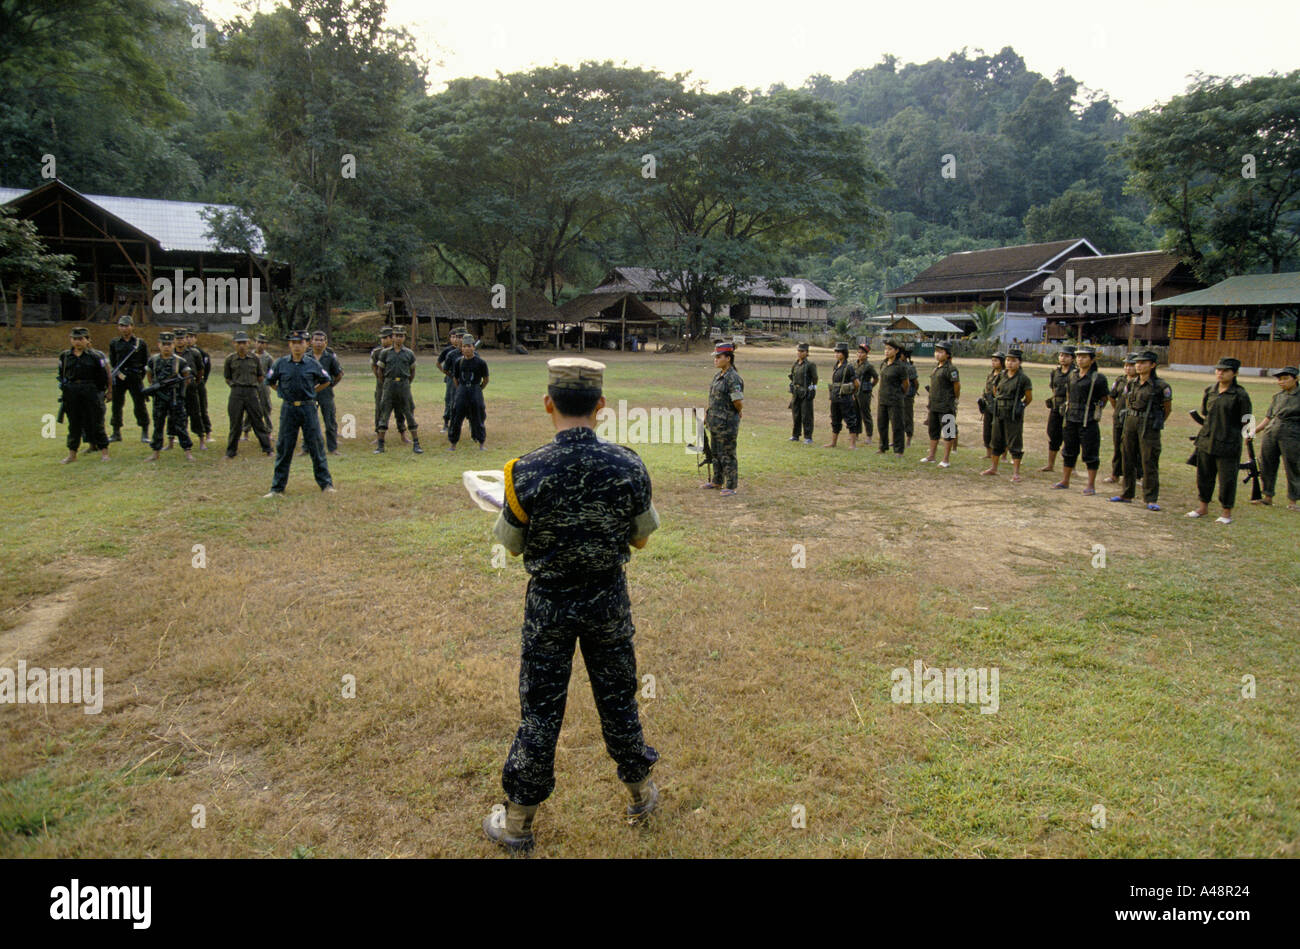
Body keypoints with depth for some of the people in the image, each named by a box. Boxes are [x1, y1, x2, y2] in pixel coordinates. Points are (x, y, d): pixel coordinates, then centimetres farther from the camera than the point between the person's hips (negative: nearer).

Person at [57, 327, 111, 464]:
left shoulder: (95, 355, -2)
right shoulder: (65, 356, 8)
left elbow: (104, 375, 0)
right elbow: (61, 374, 18)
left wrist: (109, 390, 0)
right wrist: (63, 388, 12)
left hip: (91, 392, -4)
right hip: (71, 393, 4)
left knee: (96, 422, -1)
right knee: (73, 423, 10)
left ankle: (104, 452, 6)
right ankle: (72, 453, 18)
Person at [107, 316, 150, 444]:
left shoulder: (141, 343, 3)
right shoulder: (114, 343, 9)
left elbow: (146, 362, 6)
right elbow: (112, 362, 13)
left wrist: (140, 376, 0)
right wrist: (118, 372, -1)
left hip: (135, 378, -2)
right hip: (119, 377, 3)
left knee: (140, 404, -5)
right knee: (117, 404, 6)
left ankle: (145, 433, 4)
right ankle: (116, 433, 17)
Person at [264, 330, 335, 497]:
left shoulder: (312, 364, 1)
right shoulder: (280, 363, 2)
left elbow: (326, 381, 16)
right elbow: (270, 381, 15)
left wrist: (311, 391, 10)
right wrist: (283, 392, 9)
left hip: (308, 408, 0)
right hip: (288, 409, 1)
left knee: (316, 447, 3)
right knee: (283, 449, 4)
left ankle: (326, 483, 13)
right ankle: (277, 488, 11)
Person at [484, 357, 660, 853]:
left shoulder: (527, 472, -20)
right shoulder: (629, 465, -14)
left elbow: (511, 543, -5)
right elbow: (640, 538, 0)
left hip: (550, 604, -1)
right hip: (609, 599, 2)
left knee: (540, 710, 11)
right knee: (618, 698, 20)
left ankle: (518, 822, 25)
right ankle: (641, 791, 38)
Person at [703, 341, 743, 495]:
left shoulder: (733, 378, -18)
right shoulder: (718, 376, 11)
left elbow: (739, 403, -20)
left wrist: (736, 415, -3)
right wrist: (708, 414, 12)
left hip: (727, 423, -9)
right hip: (715, 422, 9)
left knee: (727, 455, -1)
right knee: (716, 453, 19)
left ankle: (731, 486, 8)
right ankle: (717, 481, 33)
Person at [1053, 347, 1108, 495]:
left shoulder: (1098, 378, -7)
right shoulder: (1072, 375, 8)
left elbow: (1104, 399, 1)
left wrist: (1095, 411, 2)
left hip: (1088, 422, -6)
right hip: (1071, 420, 6)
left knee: (1090, 454, 0)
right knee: (1068, 451, 14)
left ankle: (1091, 485, 8)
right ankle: (1065, 481, 25)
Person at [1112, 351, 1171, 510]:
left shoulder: (1161, 386, -7)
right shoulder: (1131, 383, 7)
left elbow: (1168, 408, 4)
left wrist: (1158, 423, 9)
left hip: (1149, 427, -5)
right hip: (1130, 423, 5)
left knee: (1149, 462, -4)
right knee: (1128, 460, 10)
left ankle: (1151, 499, 2)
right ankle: (1127, 494, 21)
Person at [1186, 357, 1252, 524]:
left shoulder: (1240, 395, -8)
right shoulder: (1209, 391, 7)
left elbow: (1245, 421, -3)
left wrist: (1228, 430, -5)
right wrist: (1209, 426, 11)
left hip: (1228, 444, -5)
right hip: (1206, 441, 5)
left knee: (1227, 478, 1)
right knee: (1203, 475, 13)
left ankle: (1227, 513, 14)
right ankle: (1203, 507, 28)